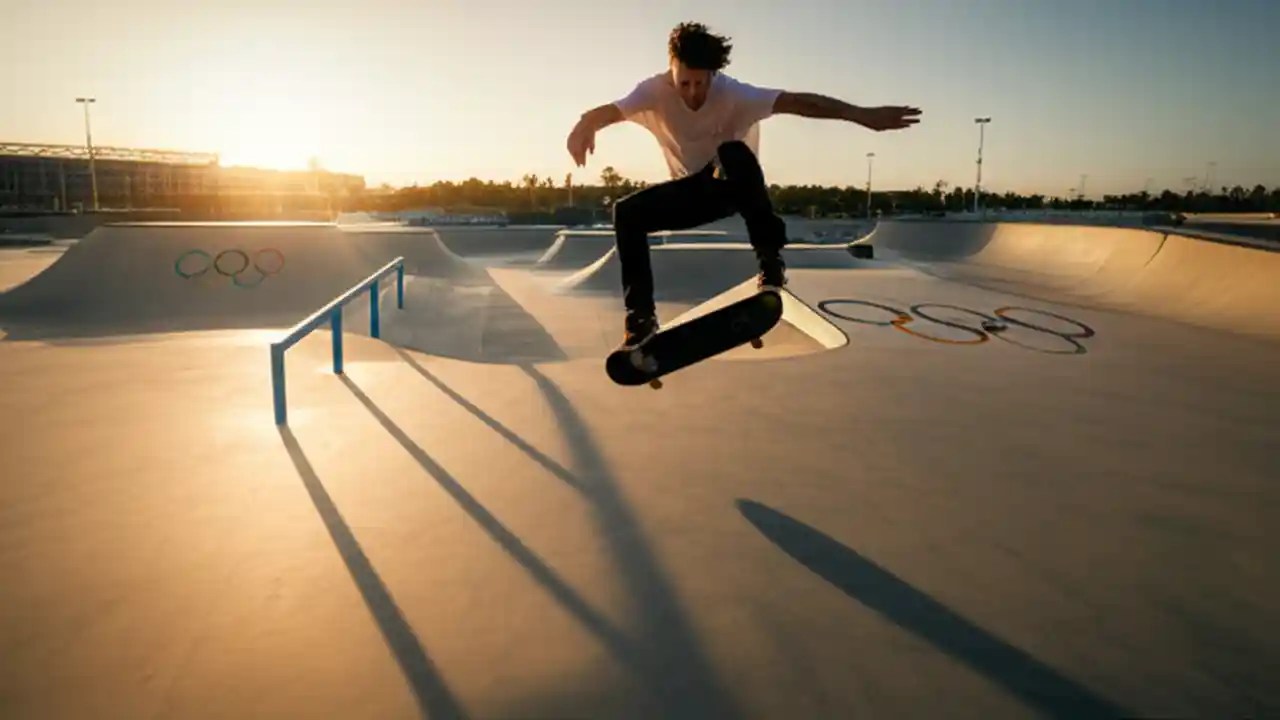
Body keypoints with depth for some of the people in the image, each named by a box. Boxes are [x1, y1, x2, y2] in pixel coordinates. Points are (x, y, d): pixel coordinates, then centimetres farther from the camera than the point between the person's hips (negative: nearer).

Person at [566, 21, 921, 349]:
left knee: (735, 153, -37)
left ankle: (770, 260, -29)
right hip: (691, 192, 3)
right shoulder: (655, 91, -18)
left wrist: (862, 114, -45)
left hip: (733, 188, -3)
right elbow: (610, 111, -36)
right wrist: (584, 127, -61)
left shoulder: (733, 93, -24)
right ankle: (641, 317, -12)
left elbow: (797, 102, -34)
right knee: (627, 213, -19)